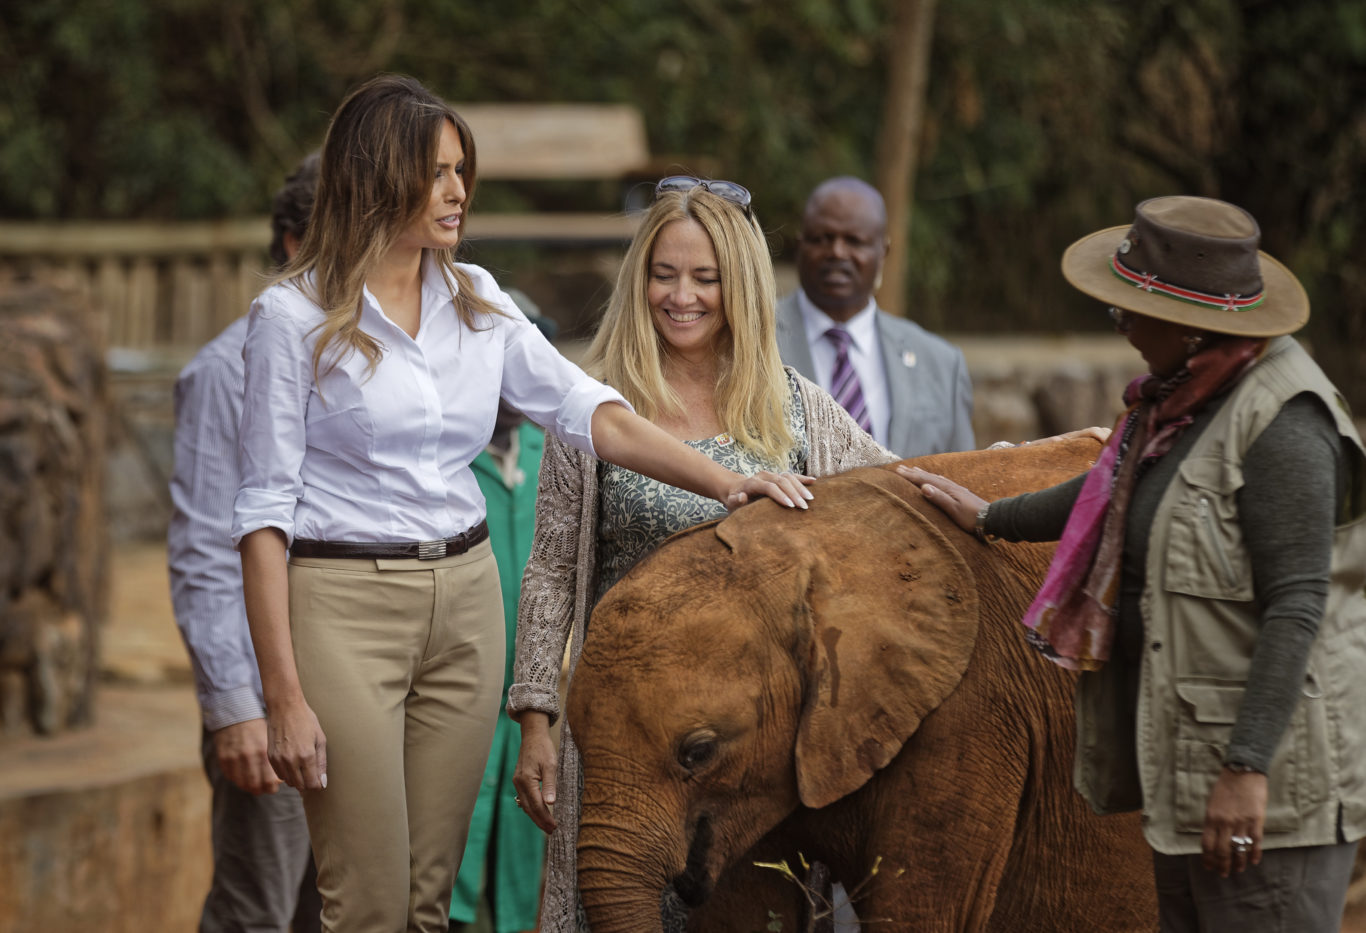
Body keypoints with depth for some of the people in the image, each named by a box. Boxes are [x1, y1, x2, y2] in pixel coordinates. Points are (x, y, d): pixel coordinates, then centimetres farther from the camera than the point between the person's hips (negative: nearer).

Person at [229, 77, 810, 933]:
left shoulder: (477, 302, 10)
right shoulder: (294, 317, -6)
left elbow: (593, 413, 1)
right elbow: (266, 509, -8)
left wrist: (726, 482, -14)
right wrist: (284, 695, -14)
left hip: (466, 600, 5)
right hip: (346, 605, -5)